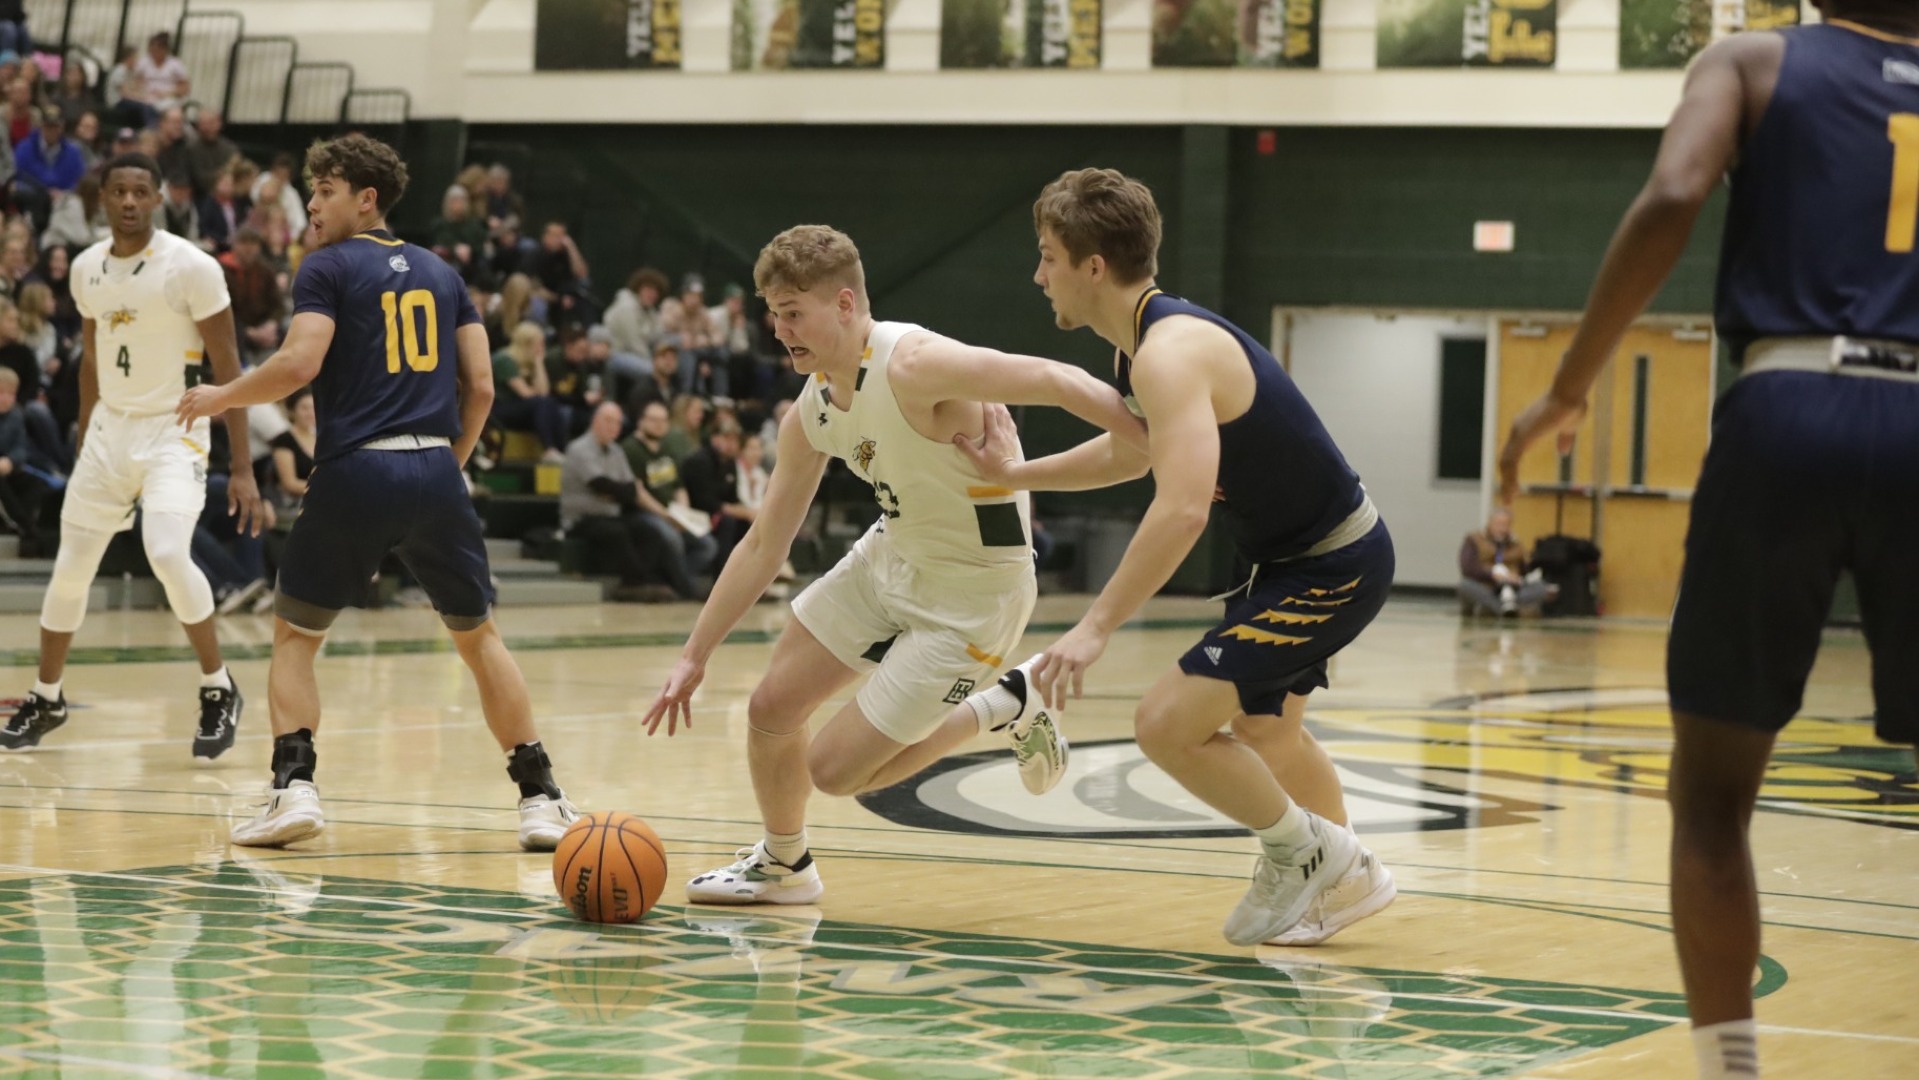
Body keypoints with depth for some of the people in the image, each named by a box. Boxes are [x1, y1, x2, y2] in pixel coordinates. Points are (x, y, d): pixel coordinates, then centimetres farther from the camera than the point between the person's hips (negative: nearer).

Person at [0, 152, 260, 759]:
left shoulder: (191, 267, -14)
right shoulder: (87, 267, 4)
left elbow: (228, 368, -12)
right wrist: (82, 449, 20)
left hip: (173, 430, -6)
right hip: (109, 428, 6)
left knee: (168, 554, -25)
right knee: (71, 566, 7)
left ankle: (219, 692, -7)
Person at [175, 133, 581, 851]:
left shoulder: (328, 268, 1)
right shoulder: (438, 272, 17)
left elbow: (298, 365, -12)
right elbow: (481, 386, 12)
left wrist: (219, 398, 2)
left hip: (356, 470, -4)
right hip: (435, 473, 4)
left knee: (293, 636, 13)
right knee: (480, 636, 16)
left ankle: (294, 788, -2)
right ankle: (540, 798, 9)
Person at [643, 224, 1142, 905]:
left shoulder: (914, 365, -28)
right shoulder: (812, 414, -2)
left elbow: (1060, 383, -33)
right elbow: (763, 546, 7)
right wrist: (693, 658, 6)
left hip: (970, 592, -8)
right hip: (891, 556, 8)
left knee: (833, 769, -5)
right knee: (770, 709, 10)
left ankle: (1002, 714, 13)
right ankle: (781, 866, 37)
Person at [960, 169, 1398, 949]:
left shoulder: (1169, 354, -26)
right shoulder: (1147, 343, 6)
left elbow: (1181, 508, -37)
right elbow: (1130, 453, 26)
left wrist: (1096, 627, -36)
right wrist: (1017, 474, 17)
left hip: (1332, 569, -11)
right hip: (1297, 557, 11)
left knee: (1169, 723, -15)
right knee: (1264, 729, 28)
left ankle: (1306, 850, 6)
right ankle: (1345, 881, 46)